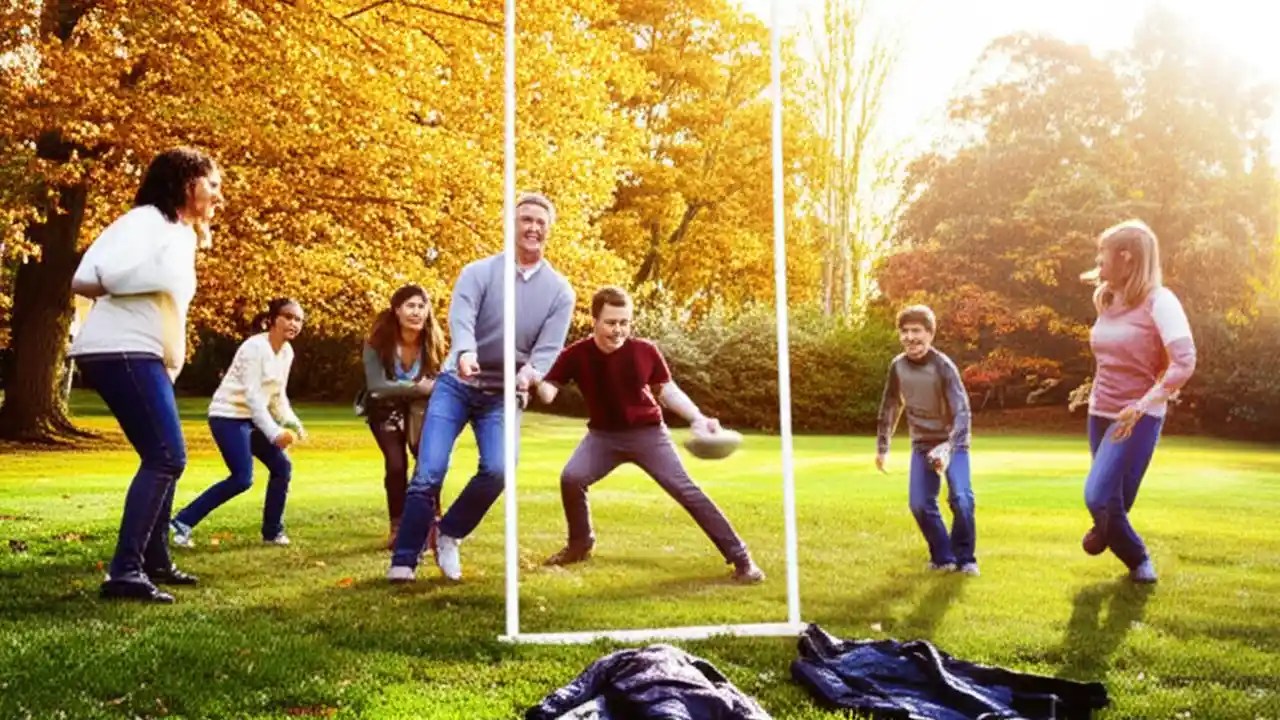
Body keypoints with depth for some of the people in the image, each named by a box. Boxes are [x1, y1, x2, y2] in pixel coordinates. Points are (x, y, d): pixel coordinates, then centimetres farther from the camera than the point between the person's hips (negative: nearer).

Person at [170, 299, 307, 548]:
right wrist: (274, 433, -32)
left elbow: (278, 395, 13)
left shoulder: (287, 352, 5)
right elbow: (252, 395, -26)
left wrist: (292, 423, -3)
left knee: (282, 466, 1)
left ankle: (273, 532, 13)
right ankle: (183, 522, -7)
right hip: (228, 416, -8)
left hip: (252, 417, 9)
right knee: (242, 478, -17)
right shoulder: (255, 347, -20)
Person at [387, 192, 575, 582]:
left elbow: (549, 346, -9)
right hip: (457, 383, -1)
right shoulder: (479, 271, -5)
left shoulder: (560, 291, 0)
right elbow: (461, 317, -22)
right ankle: (404, 560, 4)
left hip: (503, 394, 1)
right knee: (429, 472, -9)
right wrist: (466, 353, -44)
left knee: (497, 470, -19)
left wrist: (530, 372, -33)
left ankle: (449, 533, 8)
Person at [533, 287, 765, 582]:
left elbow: (667, 390, -2)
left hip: (648, 433, -1)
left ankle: (740, 559, -3)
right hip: (603, 435, 2)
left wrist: (698, 418, -13)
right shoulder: (576, 355, -17)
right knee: (571, 479, -19)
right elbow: (548, 394, -17)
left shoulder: (645, 351, -17)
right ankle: (580, 544, 10)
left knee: (687, 491, -9)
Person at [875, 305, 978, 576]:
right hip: (922, 445, 4)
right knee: (920, 503, -5)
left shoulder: (943, 366, -22)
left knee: (960, 498, -18)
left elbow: (962, 411, -26)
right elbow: (890, 407, 6)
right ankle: (943, 557, 15)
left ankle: (965, 558, 2)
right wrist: (882, 446, 7)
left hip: (953, 443, -4)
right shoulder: (897, 366, -8)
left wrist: (948, 448, -39)